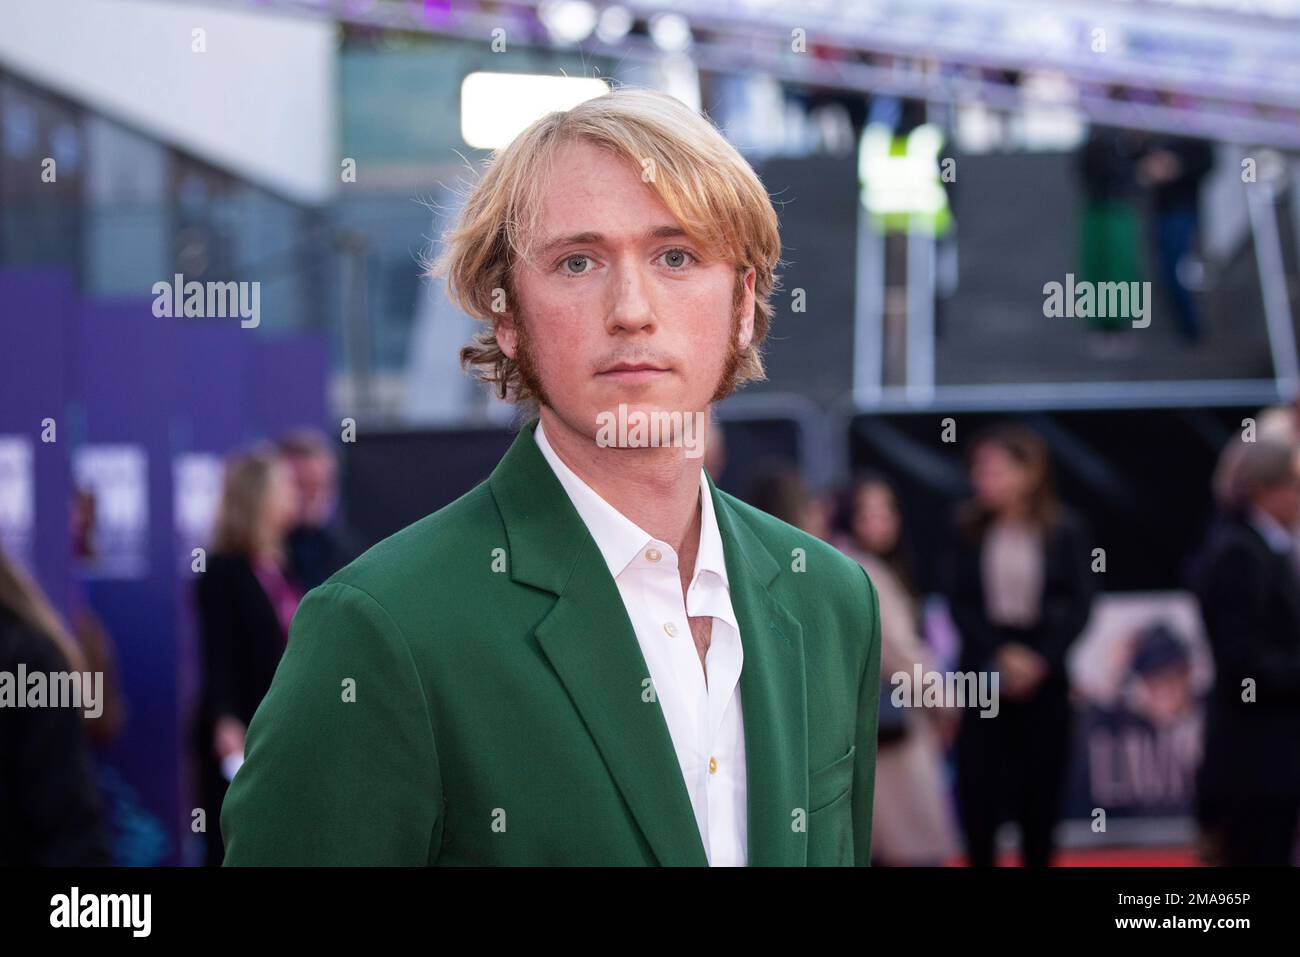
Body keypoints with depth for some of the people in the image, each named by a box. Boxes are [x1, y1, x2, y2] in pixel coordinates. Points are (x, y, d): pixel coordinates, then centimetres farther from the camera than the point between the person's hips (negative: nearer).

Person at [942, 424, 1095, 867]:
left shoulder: (1065, 531, -2)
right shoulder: (968, 530, 0)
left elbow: (1078, 603, -4)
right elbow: (961, 603, -3)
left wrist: (1039, 658, -15)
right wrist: (1000, 657, -14)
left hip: (1044, 675, 0)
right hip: (984, 671, 0)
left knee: (1042, 788, 5)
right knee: (978, 783, -3)